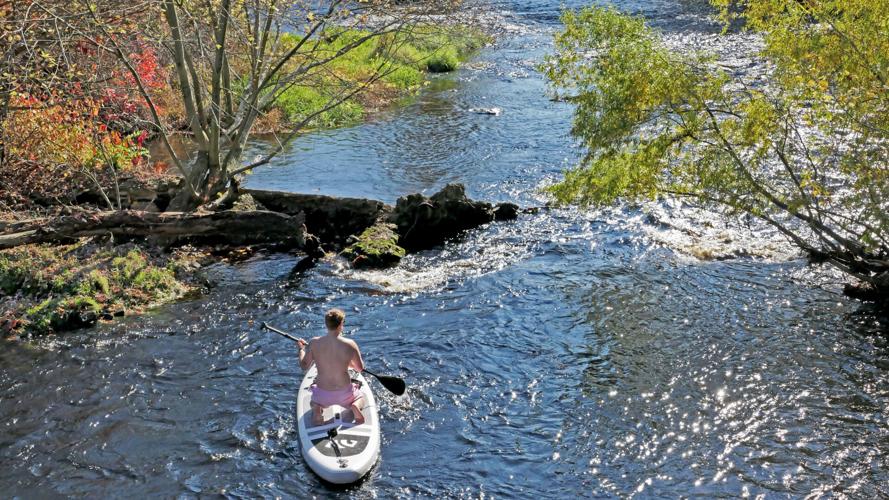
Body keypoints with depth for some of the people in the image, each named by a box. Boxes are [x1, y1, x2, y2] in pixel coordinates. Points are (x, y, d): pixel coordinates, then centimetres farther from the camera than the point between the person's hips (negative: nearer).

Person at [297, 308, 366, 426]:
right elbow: (360, 368, -3)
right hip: (345, 394, -1)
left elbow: (304, 366, -1)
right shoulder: (350, 344, -16)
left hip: (323, 395, 1)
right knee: (360, 398, 33)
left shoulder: (314, 343, -14)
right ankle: (355, 407, -2)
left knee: (313, 401, 37)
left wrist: (302, 349, 17)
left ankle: (317, 409, 1)